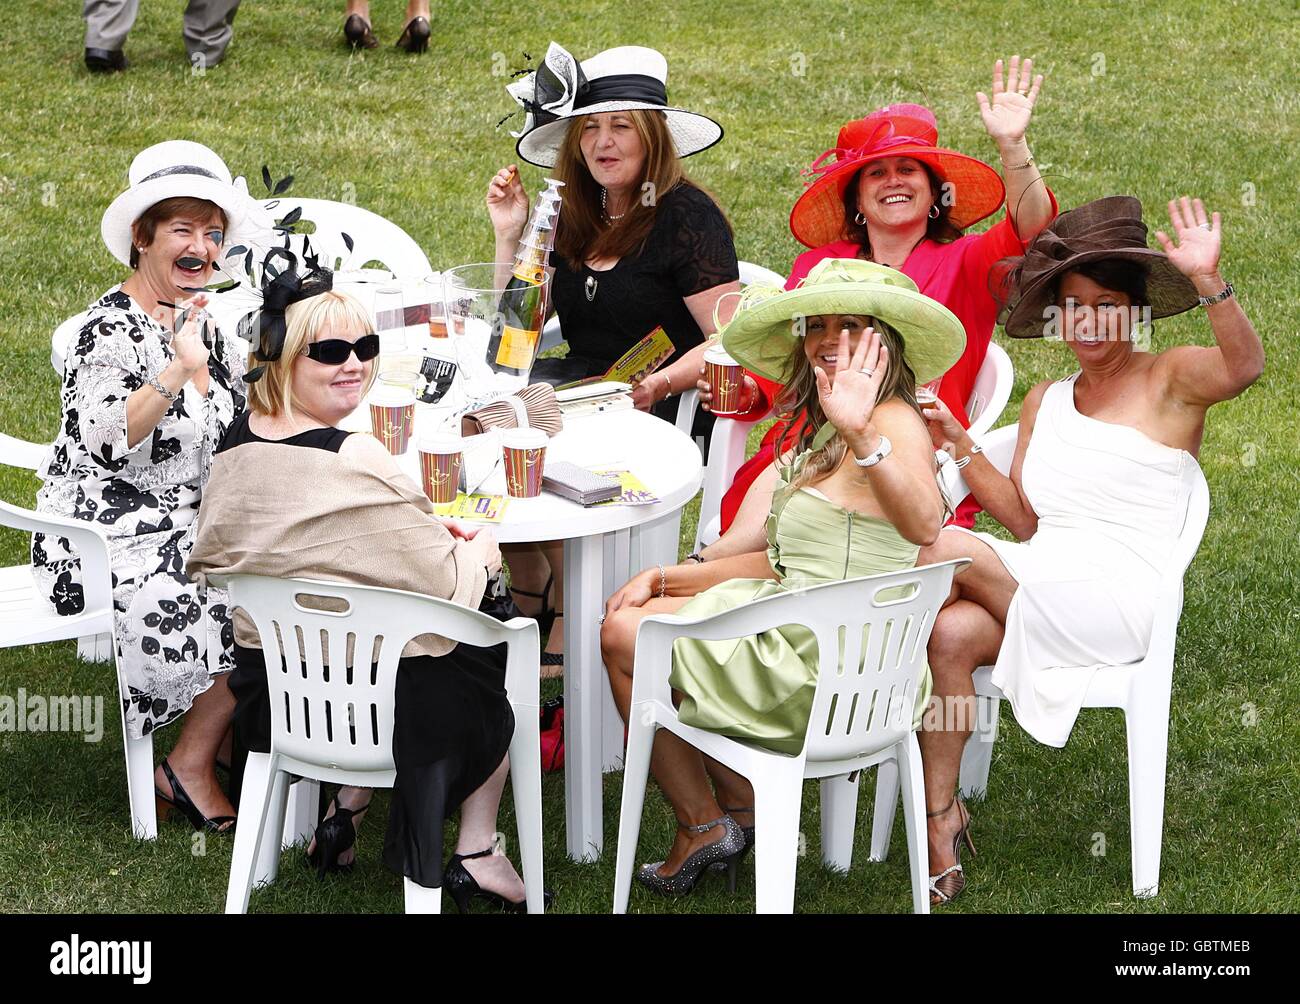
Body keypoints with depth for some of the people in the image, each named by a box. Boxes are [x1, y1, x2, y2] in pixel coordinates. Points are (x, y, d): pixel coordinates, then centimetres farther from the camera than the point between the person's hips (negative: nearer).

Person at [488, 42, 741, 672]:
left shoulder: (686, 216, -8)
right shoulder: (575, 219, 12)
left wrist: (659, 384, -26)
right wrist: (510, 235, 5)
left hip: (665, 409, -7)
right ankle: (530, 594, -3)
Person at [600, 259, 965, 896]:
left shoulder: (895, 421, -17)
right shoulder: (826, 435, 15)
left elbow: (923, 525, -39)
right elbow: (783, 563, 17)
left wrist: (861, 432, -55)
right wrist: (667, 578, 10)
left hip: (829, 670, -10)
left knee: (622, 637, 4)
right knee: (627, 613, 22)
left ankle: (702, 825, 17)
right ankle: (740, 802, 19)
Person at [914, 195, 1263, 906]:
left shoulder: (1170, 379, 2)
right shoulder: (1045, 400, 20)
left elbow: (1242, 367, -23)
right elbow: (1022, 519, 14)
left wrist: (1207, 281, -39)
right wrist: (957, 441, 2)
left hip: (1120, 605, -6)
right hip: (1041, 591, 6)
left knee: (943, 549, -21)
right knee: (951, 634, -27)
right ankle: (940, 821, -20)